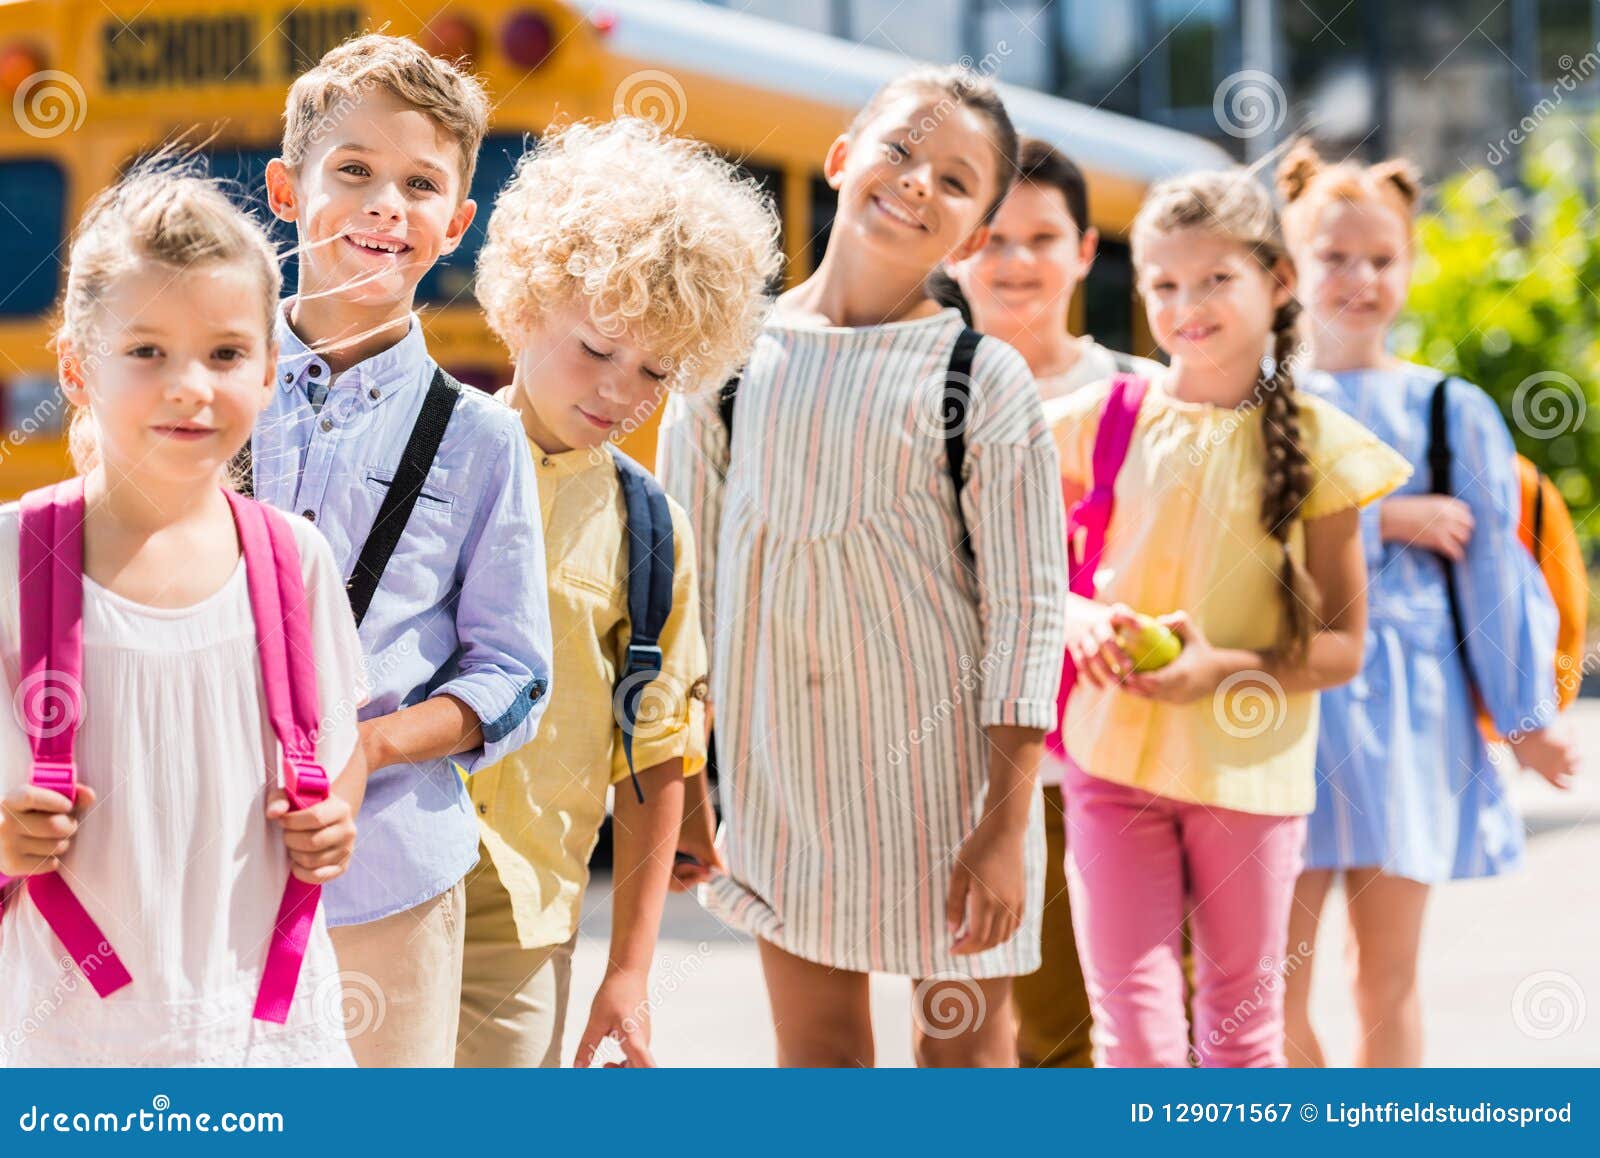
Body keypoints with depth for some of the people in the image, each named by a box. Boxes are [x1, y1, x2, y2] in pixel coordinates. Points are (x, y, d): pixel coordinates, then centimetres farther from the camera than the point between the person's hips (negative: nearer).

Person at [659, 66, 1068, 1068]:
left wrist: (1006, 822, -12)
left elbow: (1027, 607, -8)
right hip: (780, 759, 3)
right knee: (815, 1049, 10)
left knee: (966, 1043, 7)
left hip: (940, 754, -2)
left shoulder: (984, 381, -6)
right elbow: (686, 581, 9)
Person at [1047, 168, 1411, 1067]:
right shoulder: (1105, 420, 2)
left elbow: (1342, 647, -2)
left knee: (1243, 1019, 11)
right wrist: (1079, 619, -10)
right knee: (1136, 1029, -3)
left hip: (1253, 772, -1)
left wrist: (1223, 668, -18)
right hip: (1115, 762, 1)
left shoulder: (1315, 442, -3)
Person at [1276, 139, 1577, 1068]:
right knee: (1277, 986, -4)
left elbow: (1494, 566, 9)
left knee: (1388, 985, 4)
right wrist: (1382, 522, -12)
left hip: (1409, 704, 1)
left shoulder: (1454, 413, 7)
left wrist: (1526, 714, 8)